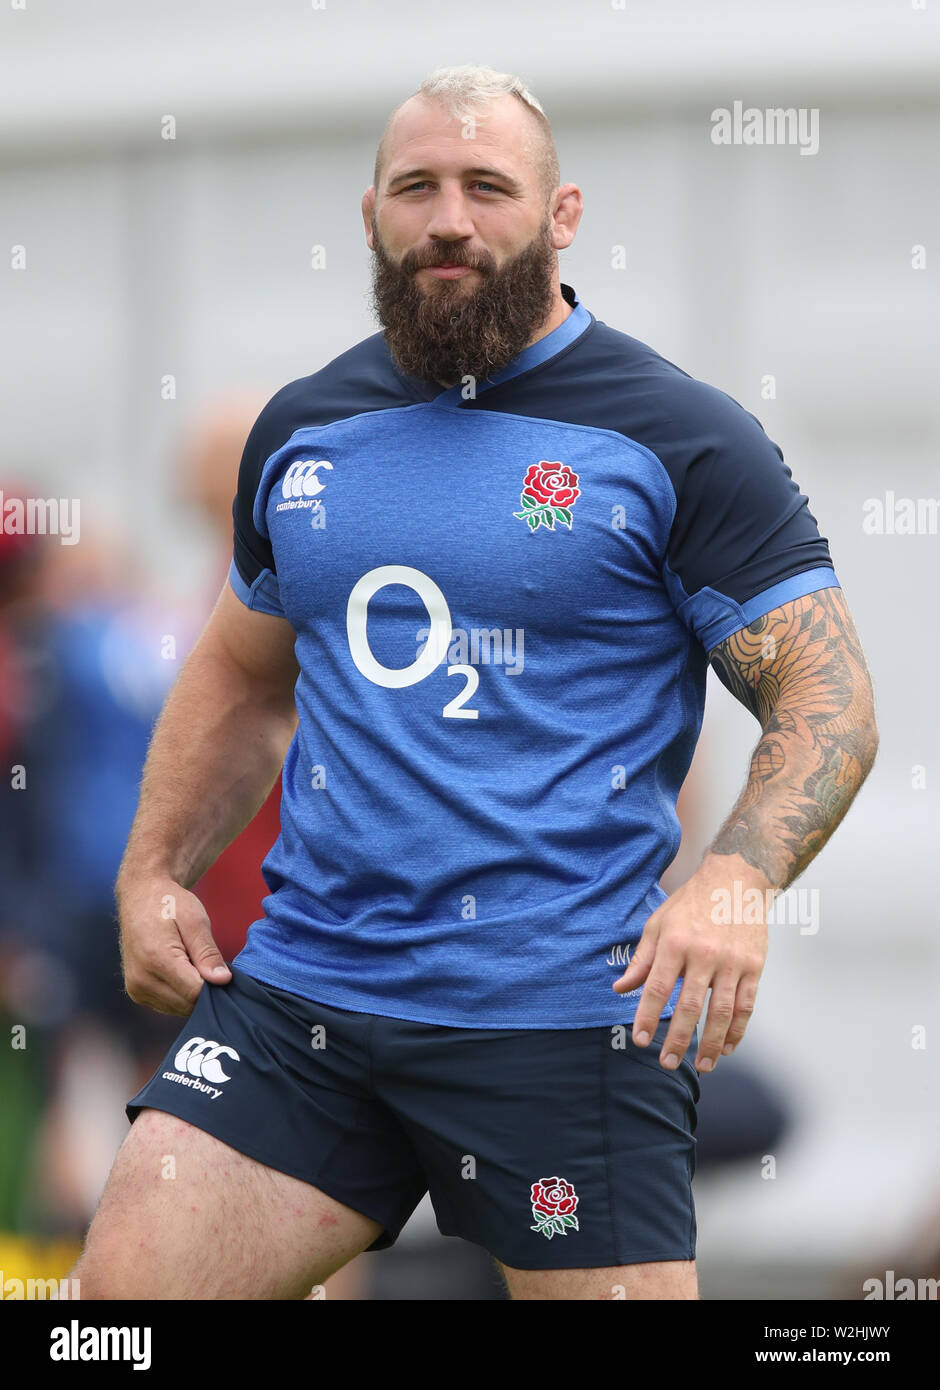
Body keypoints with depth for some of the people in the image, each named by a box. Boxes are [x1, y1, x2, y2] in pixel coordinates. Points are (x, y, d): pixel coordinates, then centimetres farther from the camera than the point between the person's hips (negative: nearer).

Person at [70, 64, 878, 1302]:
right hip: (298, 987, 4)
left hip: (566, 1014, -4)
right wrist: (154, 868, 13)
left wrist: (737, 880, -23)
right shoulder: (300, 430, 13)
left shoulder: (680, 441, -2)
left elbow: (828, 692, -5)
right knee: (126, 1286, -7)